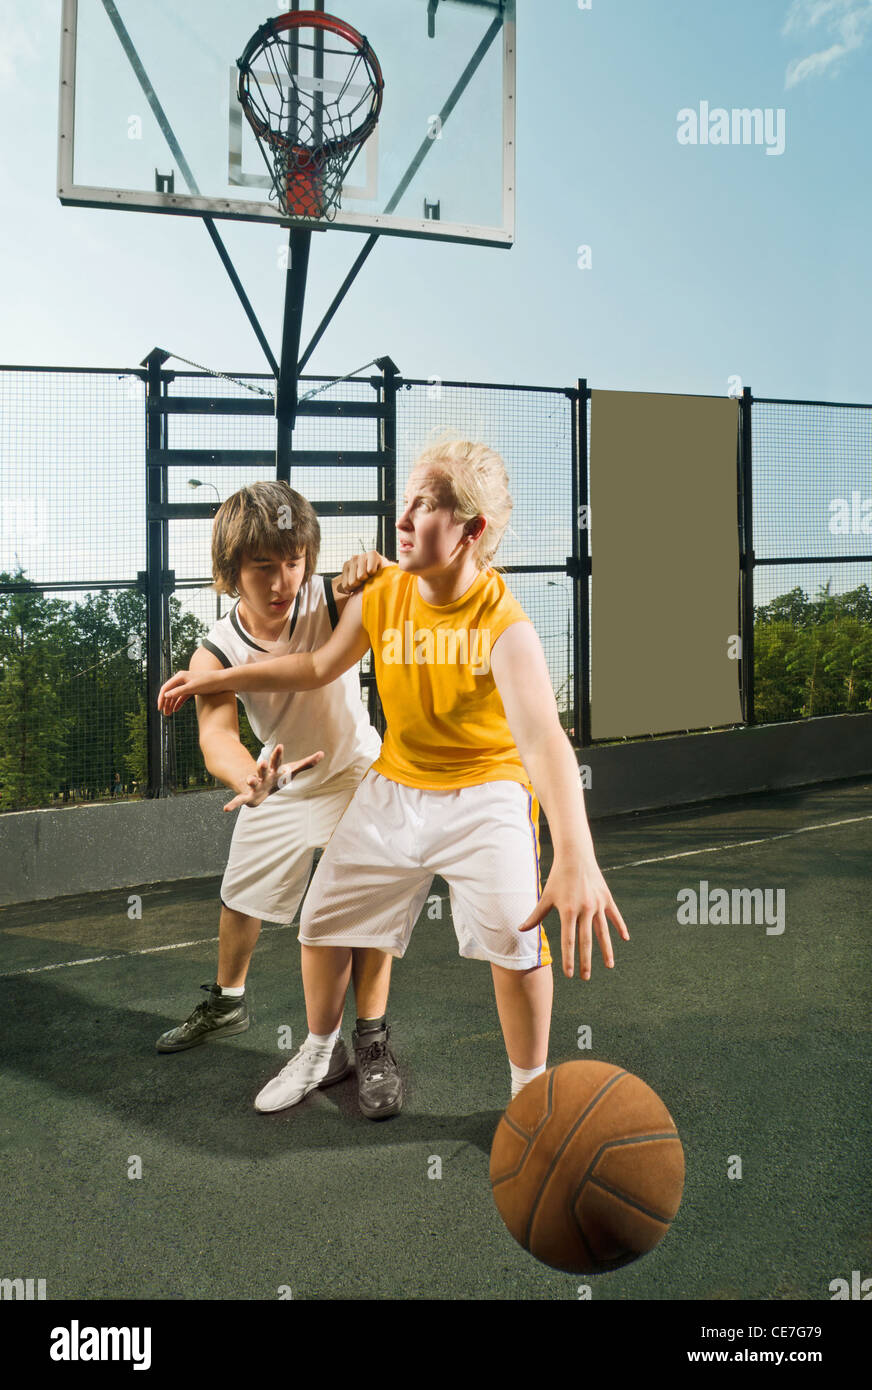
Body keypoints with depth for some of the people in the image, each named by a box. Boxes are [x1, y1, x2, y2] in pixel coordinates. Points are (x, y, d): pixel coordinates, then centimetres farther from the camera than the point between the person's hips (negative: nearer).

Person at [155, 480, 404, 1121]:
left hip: (357, 773, -3)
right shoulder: (216, 653, -25)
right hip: (280, 783, 3)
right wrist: (251, 779, -67)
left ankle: (372, 1042, 2)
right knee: (241, 900, 18)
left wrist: (371, 570, -59)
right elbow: (216, 736, -43)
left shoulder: (329, 599, -27)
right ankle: (228, 1003, 46)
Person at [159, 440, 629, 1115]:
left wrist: (576, 856, -54)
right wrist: (212, 679, 11)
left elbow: (542, 735, -40)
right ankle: (316, 1054, 39)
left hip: (485, 790, -5)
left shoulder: (505, 623, -24)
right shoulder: (380, 596, -8)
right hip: (395, 786, 5)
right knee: (323, 924, 9)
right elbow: (319, 666, 10)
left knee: (515, 938, -23)